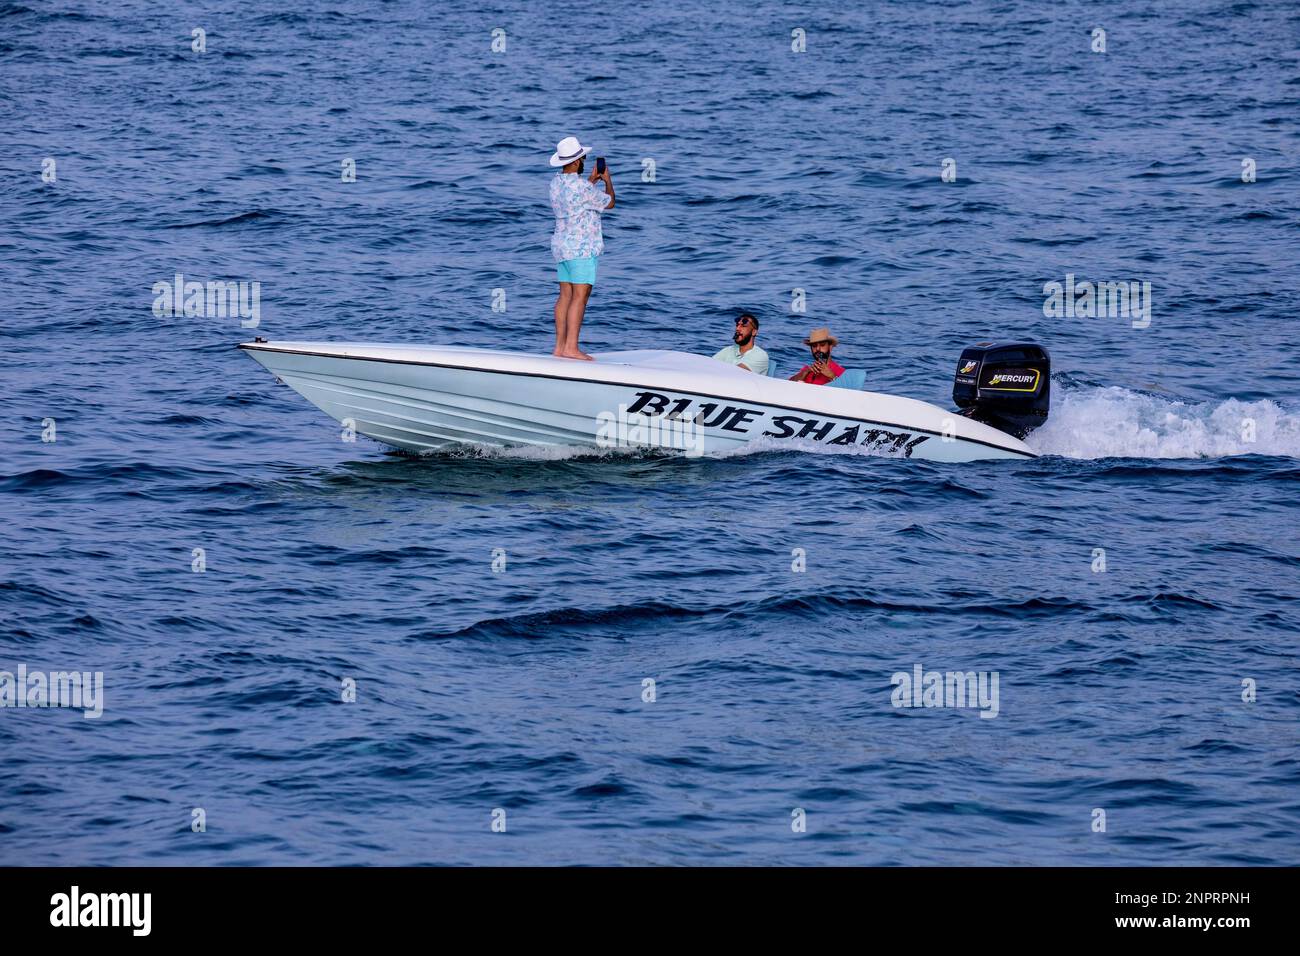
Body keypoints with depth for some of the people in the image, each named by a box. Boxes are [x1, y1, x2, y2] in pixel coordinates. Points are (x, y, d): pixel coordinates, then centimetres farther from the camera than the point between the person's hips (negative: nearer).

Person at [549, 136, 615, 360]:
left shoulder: (556, 183, 6)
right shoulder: (582, 188, -18)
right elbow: (609, 203, -3)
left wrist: (592, 180, 29)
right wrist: (607, 180, 12)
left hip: (562, 246, 9)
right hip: (582, 248, -9)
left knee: (565, 295, 10)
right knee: (580, 296, -9)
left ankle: (560, 346, 9)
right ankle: (571, 348, -15)